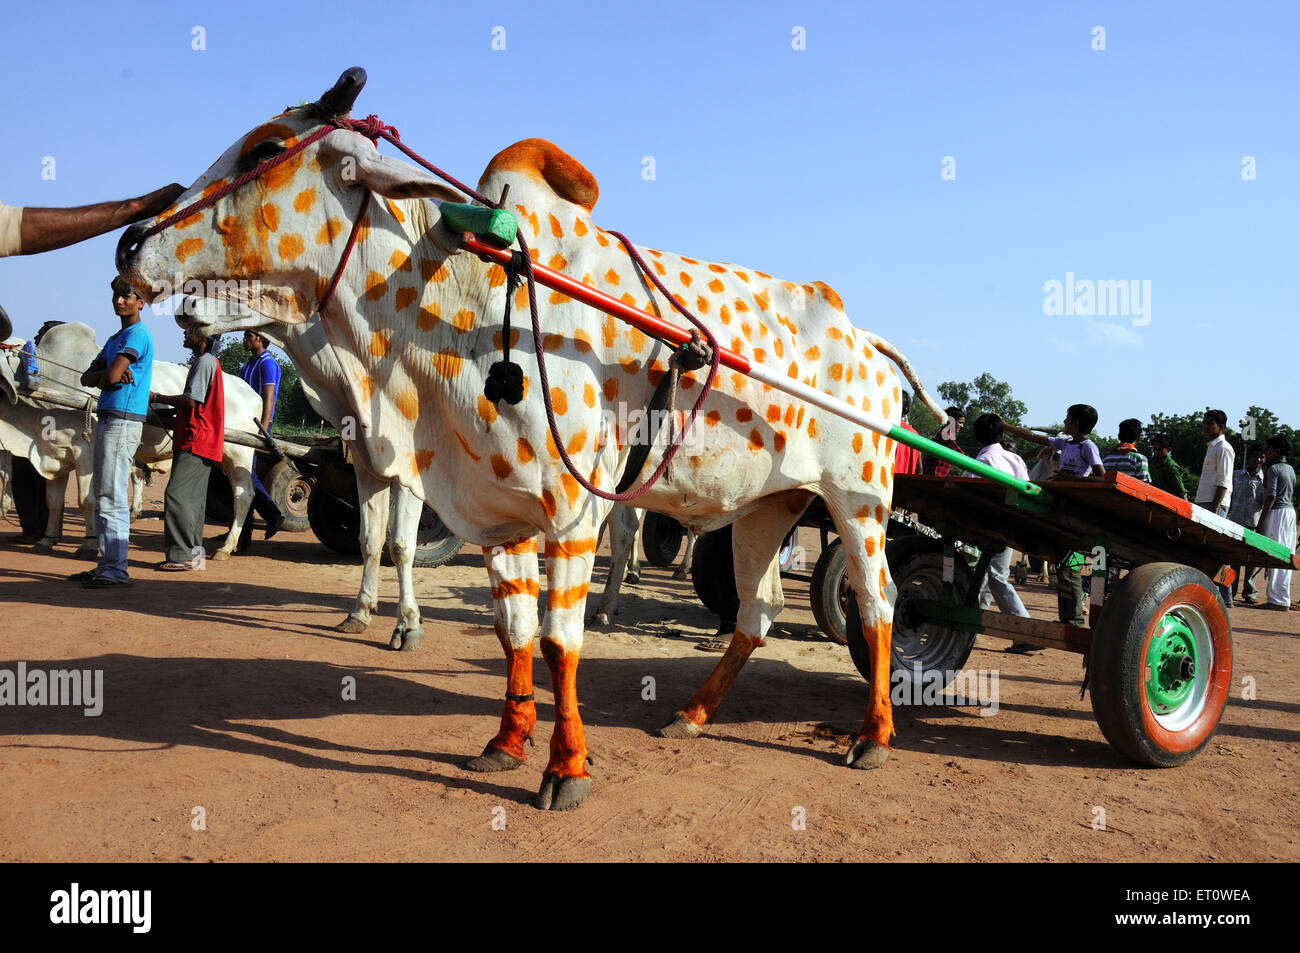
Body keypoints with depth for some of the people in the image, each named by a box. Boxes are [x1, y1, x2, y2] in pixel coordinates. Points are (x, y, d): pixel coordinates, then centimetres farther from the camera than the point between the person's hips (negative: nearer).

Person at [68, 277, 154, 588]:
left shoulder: (138, 334, -8)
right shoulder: (115, 339, 22)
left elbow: (111, 376, -19)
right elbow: (86, 378, 14)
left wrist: (107, 376, 4)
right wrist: (111, 374, -5)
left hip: (123, 421, -10)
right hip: (107, 420, 10)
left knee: (113, 498, -11)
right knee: (103, 498, 12)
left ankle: (117, 570, -10)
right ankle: (106, 565, 17)